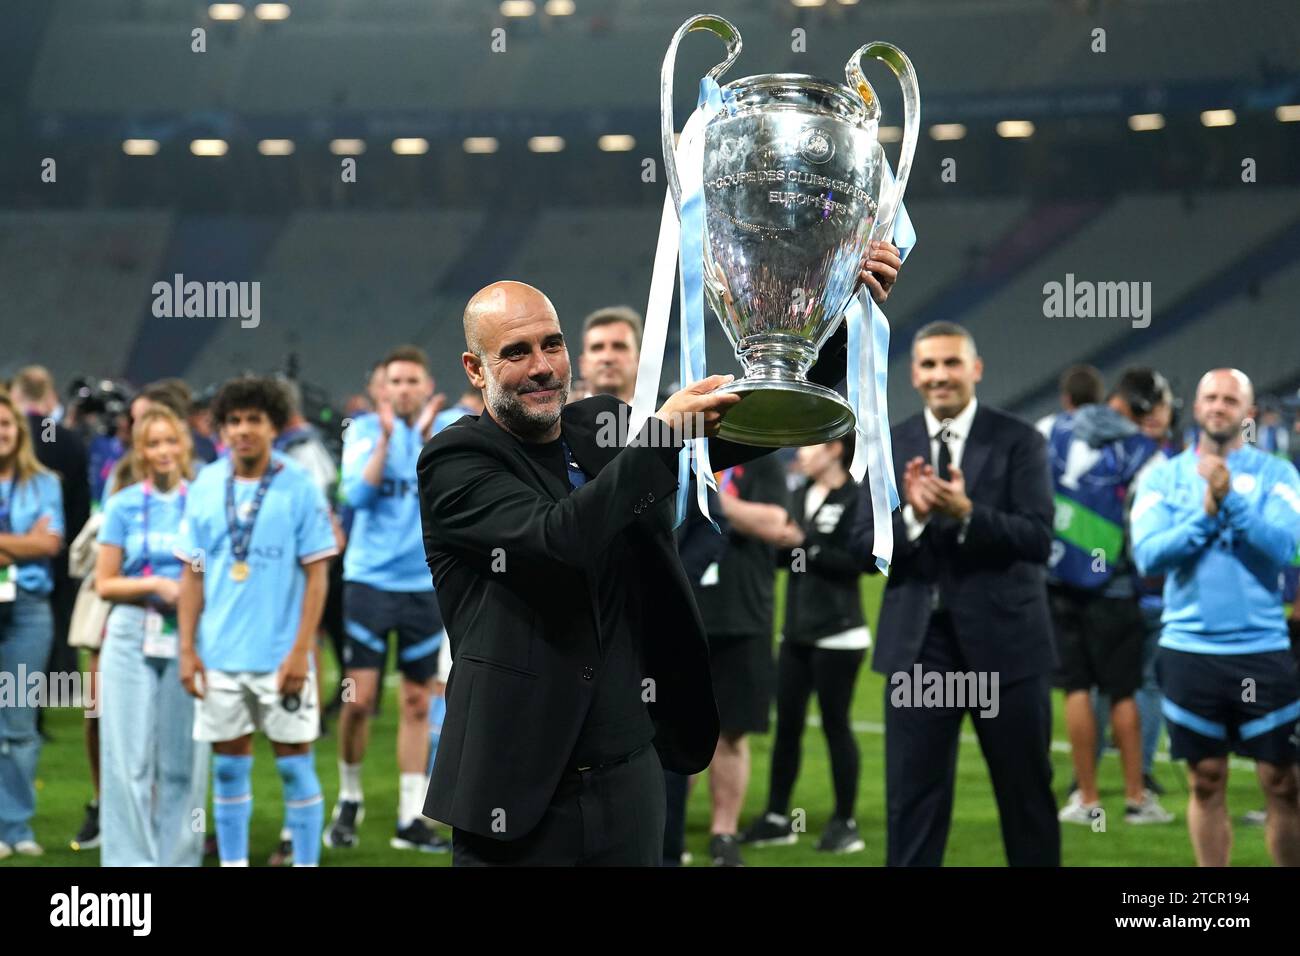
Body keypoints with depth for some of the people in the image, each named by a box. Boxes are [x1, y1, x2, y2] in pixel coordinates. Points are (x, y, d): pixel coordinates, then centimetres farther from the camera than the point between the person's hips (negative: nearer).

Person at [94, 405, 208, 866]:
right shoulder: (123, 505, 6)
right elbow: (104, 583, 5)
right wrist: (157, 586, -9)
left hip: (188, 641, 1)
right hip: (132, 637, 0)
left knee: (182, 758, 1)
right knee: (130, 758, -2)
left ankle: (178, 858, 10)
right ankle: (130, 859, 3)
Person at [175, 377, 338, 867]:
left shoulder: (299, 488, -5)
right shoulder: (204, 488, 5)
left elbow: (317, 574, -5)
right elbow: (192, 574, 9)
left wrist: (301, 650, -11)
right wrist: (187, 648, 2)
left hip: (281, 656, -3)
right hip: (219, 656, 3)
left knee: (295, 764, 2)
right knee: (228, 766, 9)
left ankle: (306, 863, 9)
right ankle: (232, 863, 17)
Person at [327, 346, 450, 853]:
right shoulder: (364, 430, 2)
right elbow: (357, 493, -12)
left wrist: (426, 437, -22)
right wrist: (387, 436, -18)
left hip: (425, 583, 1)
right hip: (370, 578, -1)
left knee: (417, 703, 5)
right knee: (358, 698, -6)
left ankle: (411, 819, 11)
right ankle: (349, 798, 16)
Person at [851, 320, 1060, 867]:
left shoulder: (1018, 441, -2)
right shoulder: (890, 446, 6)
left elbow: (1038, 539, -12)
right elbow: (863, 546, 0)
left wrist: (966, 514, -25)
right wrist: (912, 515, -18)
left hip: (1004, 641, -2)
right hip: (918, 643, 2)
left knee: (1026, 792, 9)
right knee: (912, 796, 5)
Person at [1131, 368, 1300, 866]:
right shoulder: (1163, 477, 6)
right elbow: (1147, 555, -7)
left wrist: (1232, 499, -22)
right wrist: (1206, 514, -16)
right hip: (1189, 648, 1)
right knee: (1206, 782, 8)